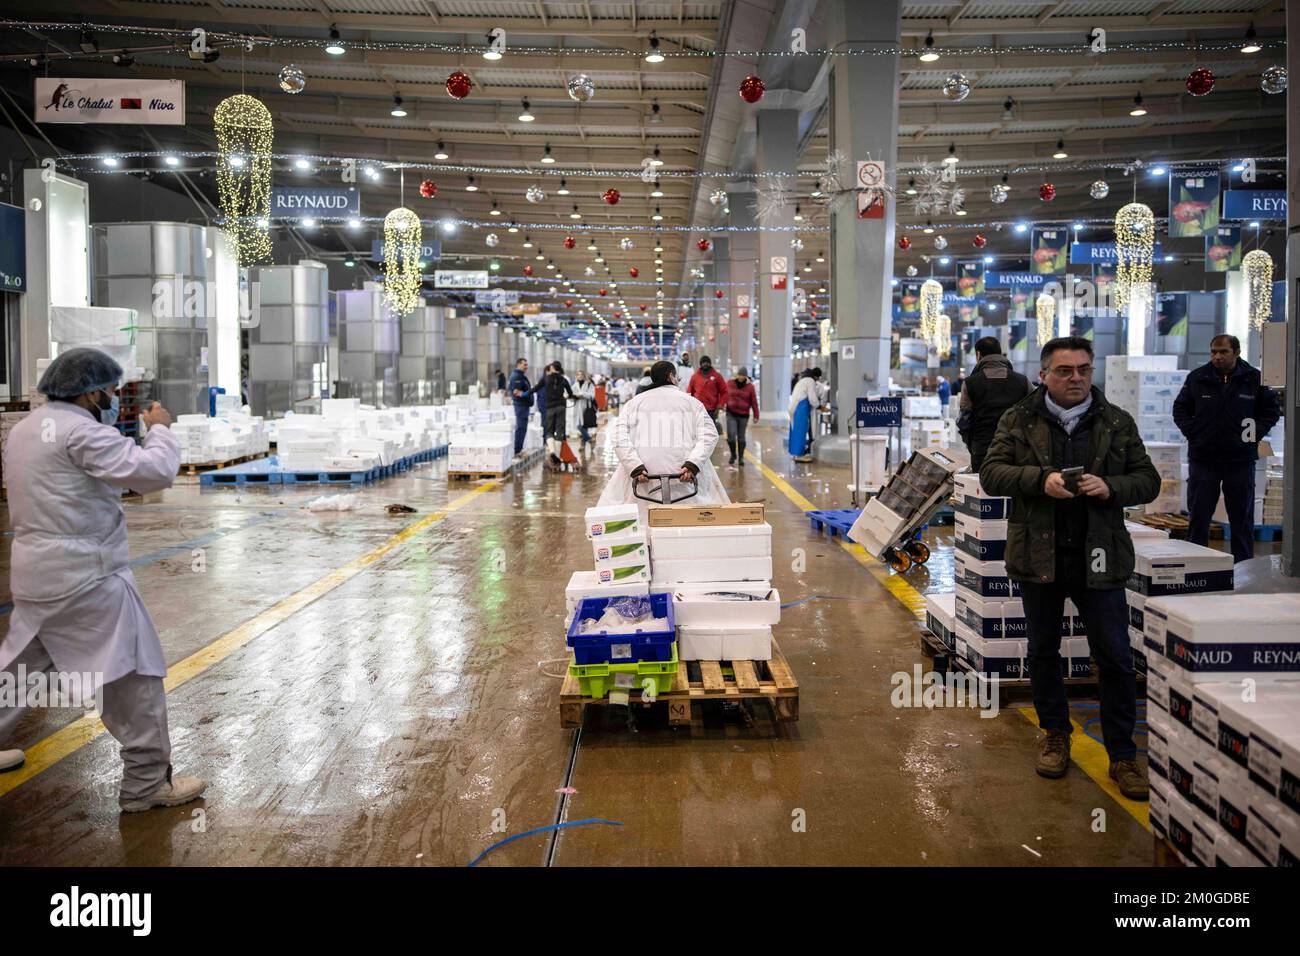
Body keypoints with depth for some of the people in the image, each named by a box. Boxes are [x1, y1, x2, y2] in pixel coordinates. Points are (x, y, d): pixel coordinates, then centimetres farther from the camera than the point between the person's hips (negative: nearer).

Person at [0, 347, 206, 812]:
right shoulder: (82, 431, -16)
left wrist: (116, 434, 13)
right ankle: (148, 783, 7)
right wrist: (160, 428, -3)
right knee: (135, 672, 0)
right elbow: (155, 472, -21)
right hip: (86, 574, -9)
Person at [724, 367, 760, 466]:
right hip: (731, 414, 0)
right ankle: (733, 455, 14)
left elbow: (754, 402, 1)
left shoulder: (750, 386, -1)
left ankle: (741, 458, 18)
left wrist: (756, 415, -1)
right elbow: (725, 396, 11)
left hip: (743, 415, 0)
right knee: (731, 436, -9)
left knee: (741, 437, 5)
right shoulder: (730, 383, 2)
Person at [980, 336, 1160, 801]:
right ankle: (1055, 735, 32)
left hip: (1098, 558, 0)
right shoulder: (1018, 420, 2)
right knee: (1043, 652, 13)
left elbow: (1148, 479, 5)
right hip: (1038, 556, 1)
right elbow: (991, 473, -6)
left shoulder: (1117, 422, 4)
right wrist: (1041, 480, -22)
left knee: (1115, 658, 2)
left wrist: (1110, 488, -16)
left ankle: (1123, 756, 14)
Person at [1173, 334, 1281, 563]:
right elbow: (1180, 410, 9)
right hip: (1203, 458, 0)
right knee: (1198, 517, 4)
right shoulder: (1196, 378, 1)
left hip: (1241, 460, 0)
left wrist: (1255, 434, -3)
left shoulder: (1254, 379, 0)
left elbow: (1271, 411, 10)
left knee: (1242, 518, 8)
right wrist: (1192, 433, -4)